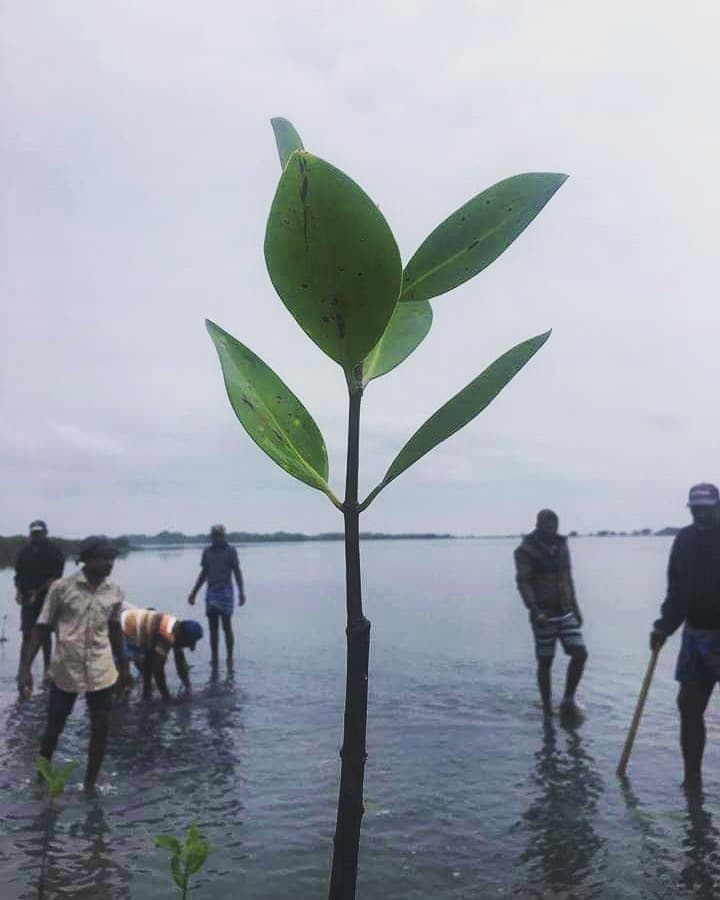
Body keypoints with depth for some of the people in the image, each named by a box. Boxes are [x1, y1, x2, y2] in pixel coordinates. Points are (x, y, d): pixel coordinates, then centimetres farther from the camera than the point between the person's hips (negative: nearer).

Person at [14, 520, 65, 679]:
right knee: (27, 635, -2)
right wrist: (18, 591, -8)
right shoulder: (24, 551, 6)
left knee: (45, 634, 6)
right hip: (28, 599, 2)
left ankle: (47, 670, 15)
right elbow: (18, 575, 8)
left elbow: (55, 576, -9)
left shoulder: (54, 551, -4)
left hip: (47, 599, -2)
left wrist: (38, 592, -14)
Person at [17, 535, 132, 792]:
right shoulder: (62, 587, -11)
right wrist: (25, 667, -10)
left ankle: (90, 784, 24)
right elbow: (42, 627, -5)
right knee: (53, 728, 12)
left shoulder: (115, 592, -1)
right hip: (65, 671, -2)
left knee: (100, 729, 5)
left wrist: (124, 666, 17)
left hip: (101, 672, 2)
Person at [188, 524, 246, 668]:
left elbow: (237, 572, -2)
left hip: (225, 591, -4)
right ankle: (214, 659, 12)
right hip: (211, 591, 4)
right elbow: (203, 573, 18)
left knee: (227, 627, -3)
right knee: (212, 628, 6)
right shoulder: (207, 551, 11)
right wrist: (194, 592, 18)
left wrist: (241, 592, -12)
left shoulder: (230, 551, -1)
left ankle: (230, 658, 4)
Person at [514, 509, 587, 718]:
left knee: (580, 654, -3)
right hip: (544, 615, -5)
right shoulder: (525, 551, -9)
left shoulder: (561, 545, 11)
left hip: (565, 612, 6)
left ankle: (568, 701, 14)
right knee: (545, 662, 3)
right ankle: (547, 709, 16)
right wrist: (535, 611, -25)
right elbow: (523, 583, -15)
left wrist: (575, 608, 16)